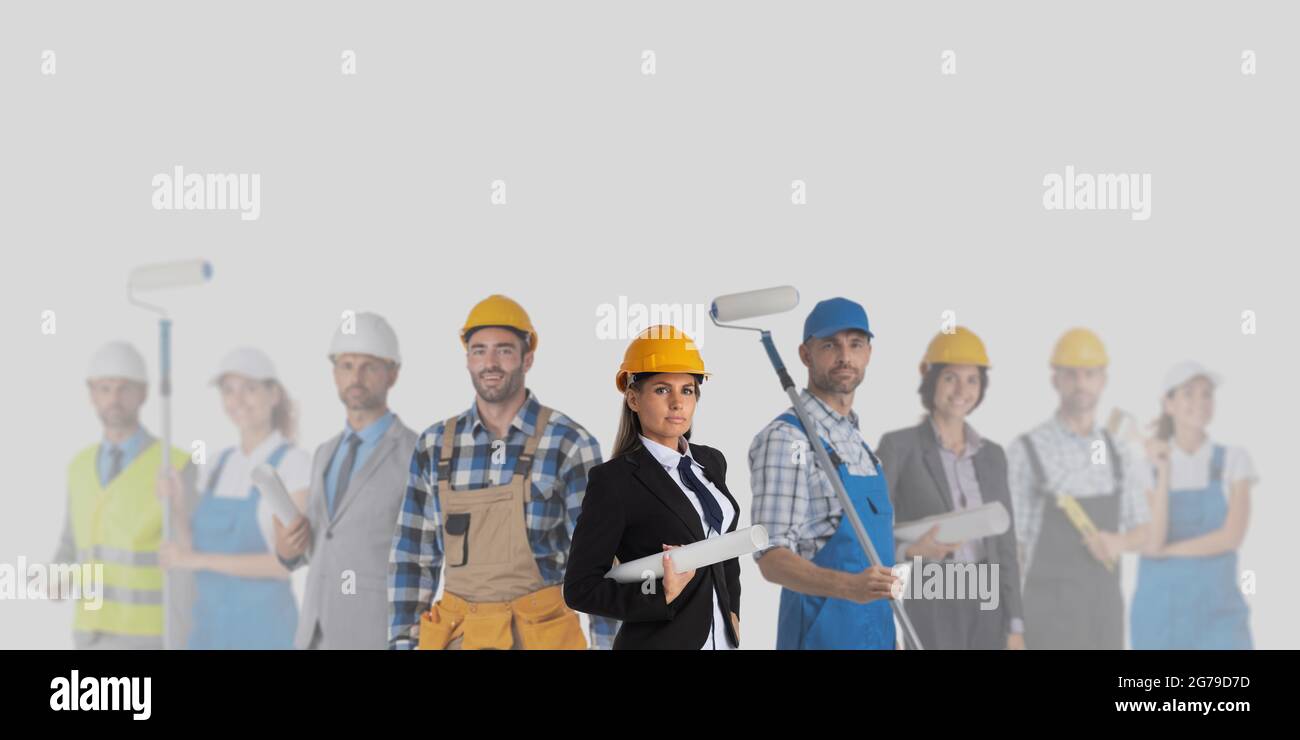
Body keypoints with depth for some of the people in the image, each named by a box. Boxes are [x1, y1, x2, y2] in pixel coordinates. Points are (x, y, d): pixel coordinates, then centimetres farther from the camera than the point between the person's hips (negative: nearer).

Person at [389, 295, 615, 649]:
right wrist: (403, 643, 4)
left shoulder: (570, 444, -6)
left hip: (540, 640, -3)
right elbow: (414, 554, 10)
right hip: (458, 639, 3)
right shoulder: (434, 446, 6)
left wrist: (607, 647, -10)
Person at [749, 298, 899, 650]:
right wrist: (848, 586, -34)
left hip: (874, 632, 8)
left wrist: (888, 636, 18)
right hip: (821, 632, -8)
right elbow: (772, 558, -19)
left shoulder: (857, 440, 16)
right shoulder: (784, 439, -11)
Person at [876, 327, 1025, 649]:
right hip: (925, 615, -5)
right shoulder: (898, 447, -5)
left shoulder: (991, 455, 11)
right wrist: (911, 552, -27)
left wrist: (1015, 628, 6)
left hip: (983, 614, 5)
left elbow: (1003, 546, 11)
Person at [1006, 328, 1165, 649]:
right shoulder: (1025, 452, -8)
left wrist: (1119, 543, -14)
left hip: (1104, 612, 5)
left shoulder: (1118, 455, 9)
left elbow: (1148, 535, 11)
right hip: (1050, 615, -5)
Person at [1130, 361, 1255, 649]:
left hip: (1217, 612, -1)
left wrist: (1164, 550, -11)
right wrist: (1162, 475, -18)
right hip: (1158, 605, 1)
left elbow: (1232, 536, -12)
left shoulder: (1234, 460, 0)